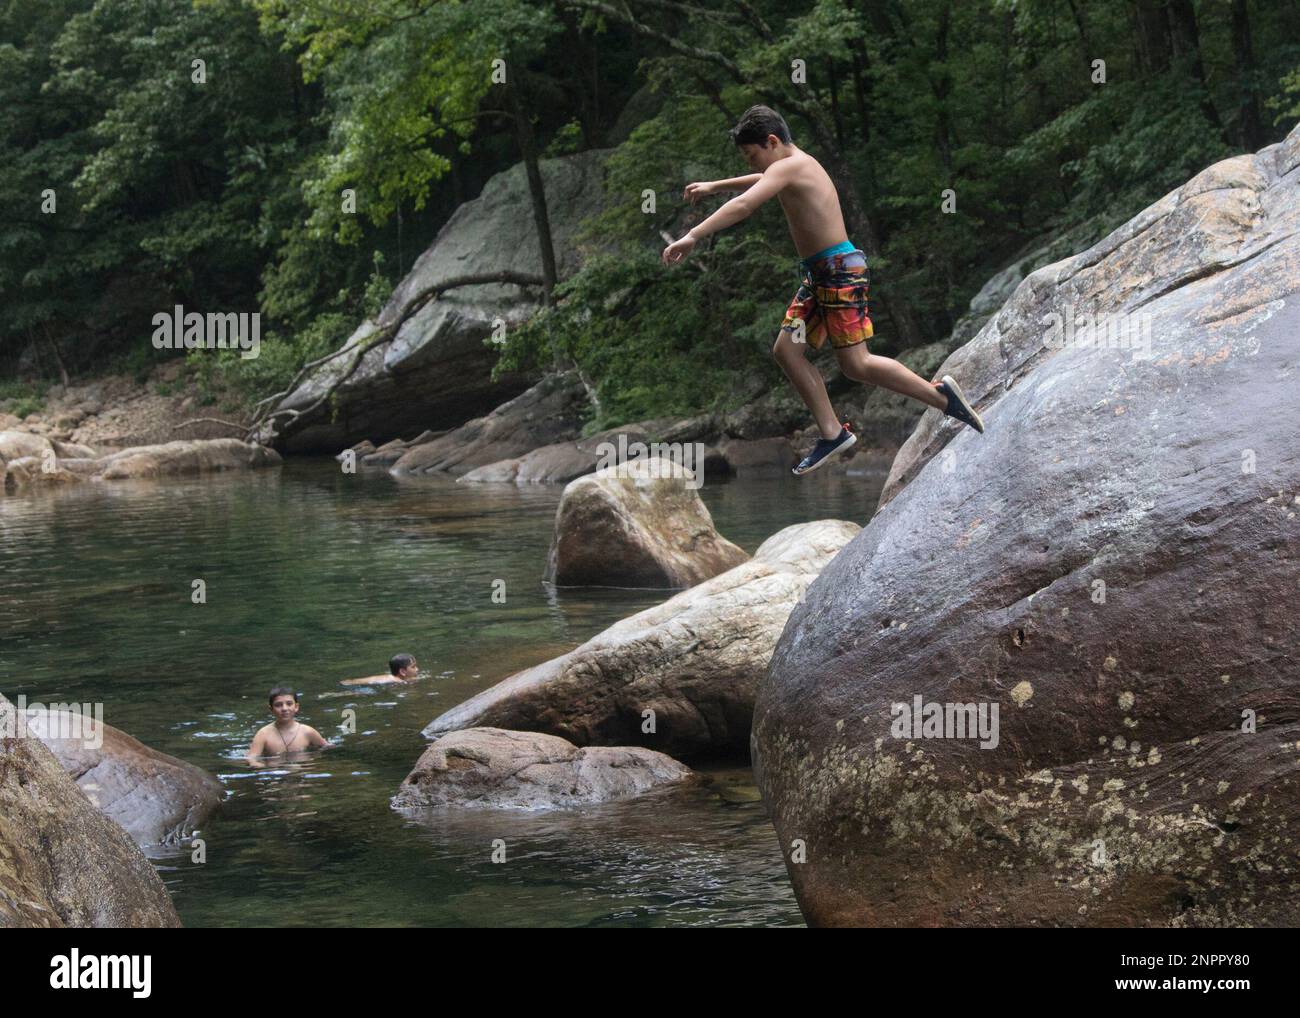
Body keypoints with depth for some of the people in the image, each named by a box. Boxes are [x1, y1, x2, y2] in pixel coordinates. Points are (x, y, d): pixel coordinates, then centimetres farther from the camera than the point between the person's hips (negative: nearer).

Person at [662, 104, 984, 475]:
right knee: (786, 350, 5)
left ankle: (940, 394, 1)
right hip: (818, 274, 10)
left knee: (855, 364, -10)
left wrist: (693, 236, -29)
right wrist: (713, 186, 48)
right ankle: (832, 432, 5)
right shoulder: (798, 167, 17)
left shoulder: (789, 167, -13)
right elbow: (761, 182, 41)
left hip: (840, 268, -10)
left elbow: (743, 205, -26)